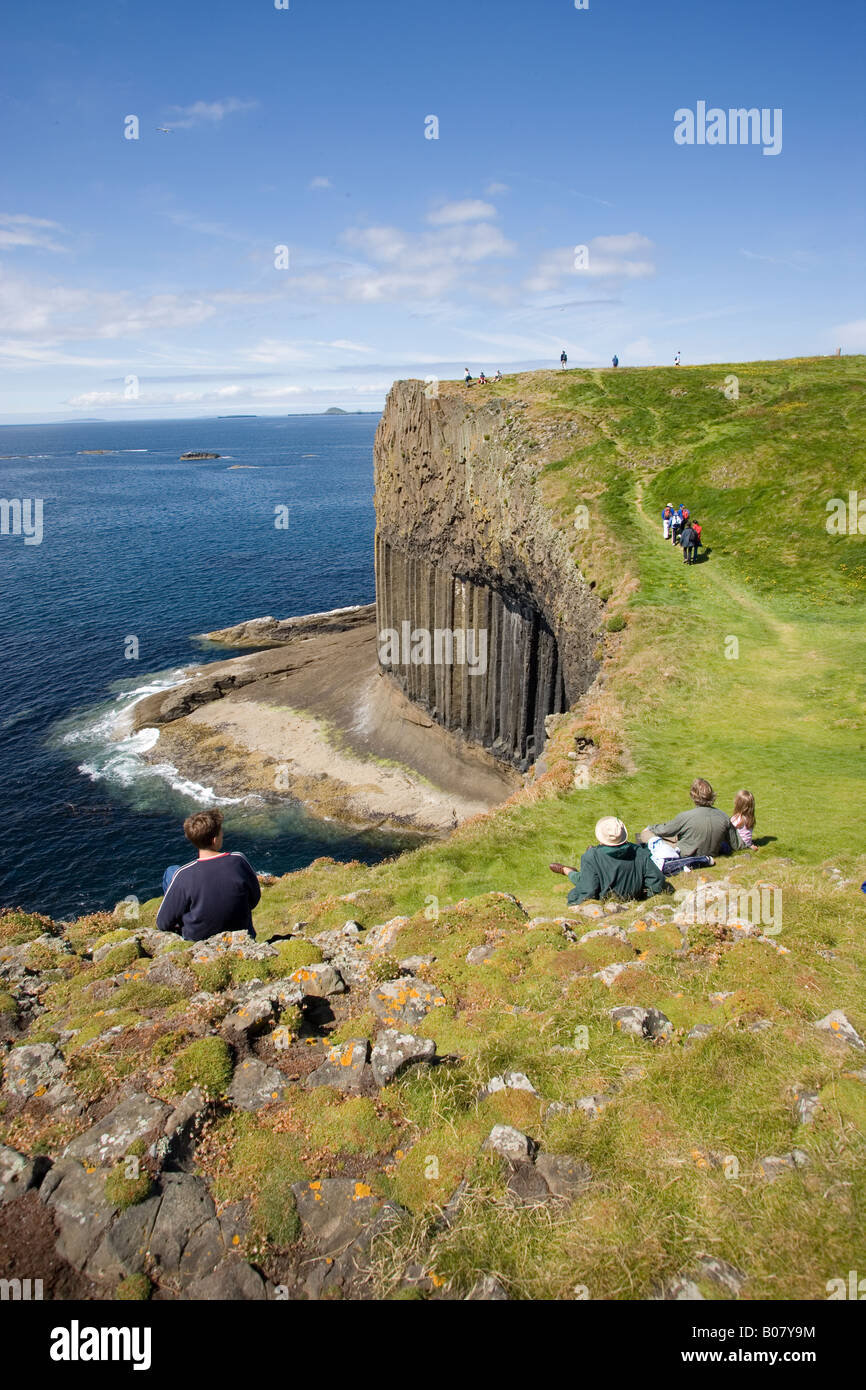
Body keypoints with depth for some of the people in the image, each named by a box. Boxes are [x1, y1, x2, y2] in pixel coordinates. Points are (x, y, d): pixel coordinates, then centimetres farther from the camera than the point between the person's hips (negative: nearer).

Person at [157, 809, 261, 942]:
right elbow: (255, 899, -4)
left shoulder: (184, 875, -26)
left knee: (171, 872, 10)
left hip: (197, 939, -2)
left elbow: (163, 923, -14)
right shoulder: (238, 861, -20)